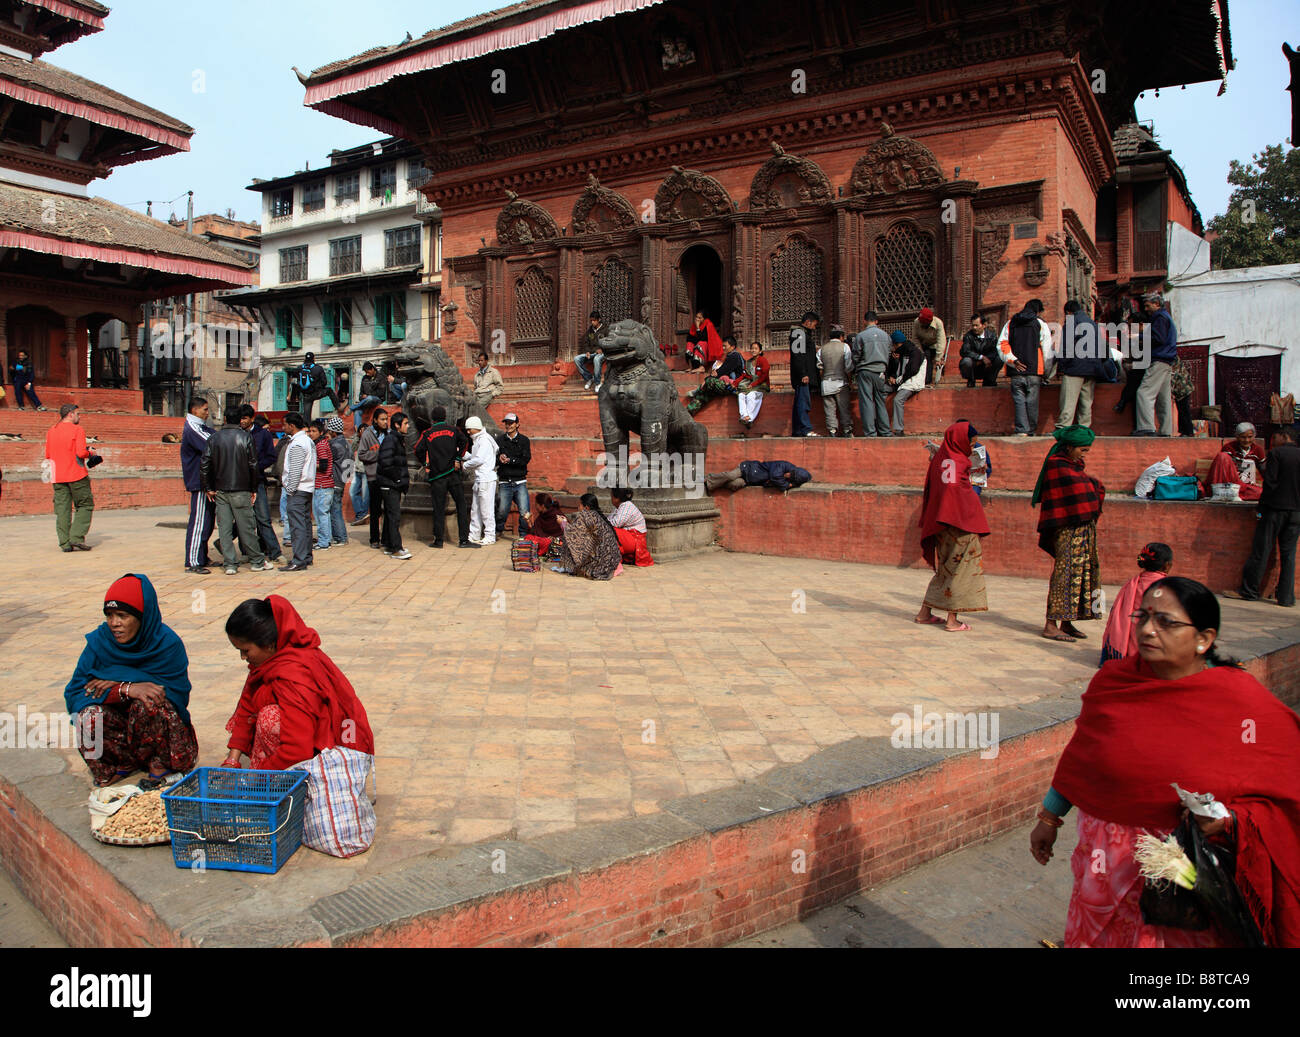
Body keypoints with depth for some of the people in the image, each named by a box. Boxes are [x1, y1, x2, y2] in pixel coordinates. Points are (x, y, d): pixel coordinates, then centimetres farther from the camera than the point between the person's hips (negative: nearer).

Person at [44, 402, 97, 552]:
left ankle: (65, 543, 2)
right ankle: (77, 537, -7)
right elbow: (81, 452, -16)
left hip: (57, 477, 5)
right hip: (77, 475, -5)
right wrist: (90, 453, 4)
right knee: (85, 505, 5)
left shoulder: (51, 432, 13)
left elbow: (48, 456, 15)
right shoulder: (77, 430, -6)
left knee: (62, 509, 5)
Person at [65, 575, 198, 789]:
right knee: (89, 717, -28)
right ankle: (127, 762, -2)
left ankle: (160, 764, -9)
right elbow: (74, 693, -12)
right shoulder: (99, 641, -8)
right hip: (119, 721, 3)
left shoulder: (167, 643, -15)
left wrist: (116, 685, -23)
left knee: (147, 702, -33)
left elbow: (179, 694, -18)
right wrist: (126, 690, -30)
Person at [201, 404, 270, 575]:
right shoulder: (246, 437, -5)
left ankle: (230, 564, 4)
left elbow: (204, 464, 0)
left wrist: (208, 488, 6)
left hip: (220, 491, 2)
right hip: (241, 490, -2)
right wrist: (254, 489, 4)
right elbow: (253, 465, -5)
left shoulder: (214, 438, 2)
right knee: (246, 526, 3)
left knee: (224, 528, 5)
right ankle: (258, 561, 11)